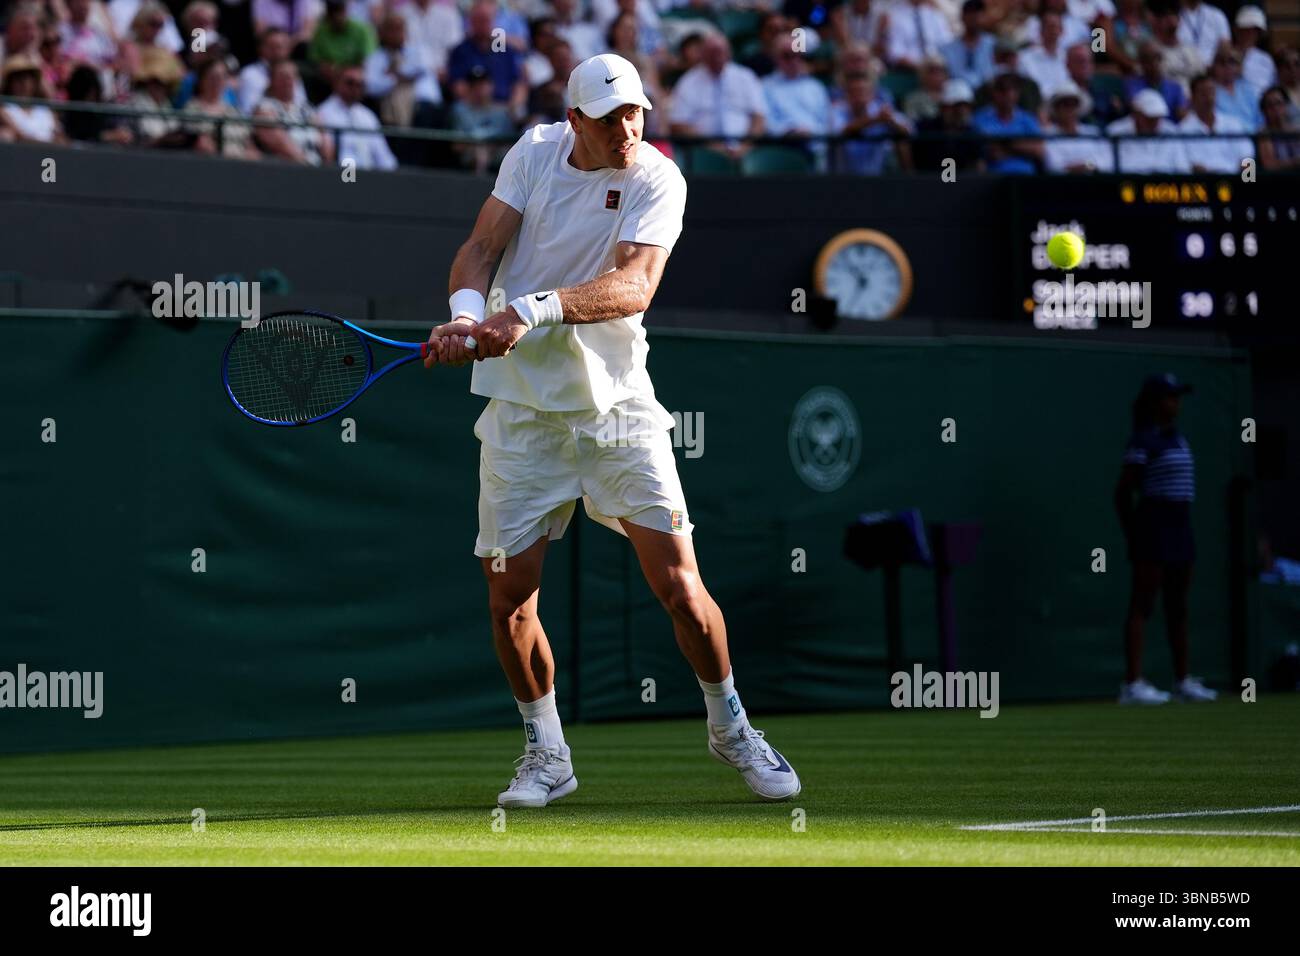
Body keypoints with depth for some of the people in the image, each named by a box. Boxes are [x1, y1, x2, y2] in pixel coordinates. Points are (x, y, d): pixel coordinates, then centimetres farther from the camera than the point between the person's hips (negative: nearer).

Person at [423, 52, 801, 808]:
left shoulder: (657, 180, -11)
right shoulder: (534, 152, 1)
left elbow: (634, 286, -26)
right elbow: (481, 247, -4)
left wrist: (532, 311, -40)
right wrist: (468, 312, -26)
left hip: (616, 406, -2)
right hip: (522, 410, 2)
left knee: (679, 583, -7)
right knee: (509, 597, -1)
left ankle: (730, 729, 17)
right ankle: (547, 754, 19)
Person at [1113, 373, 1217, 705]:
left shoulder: (1178, 439, 16)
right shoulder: (1144, 441, -10)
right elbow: (1123, 491, -11)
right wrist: (1132, 535, -11)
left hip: (1180, 524, 9)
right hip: (1154, 524, -9)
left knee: (1178, 606, 13)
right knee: (1142, 603, -11)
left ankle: (1183, 679, 20)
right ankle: (1133, 683, -14)